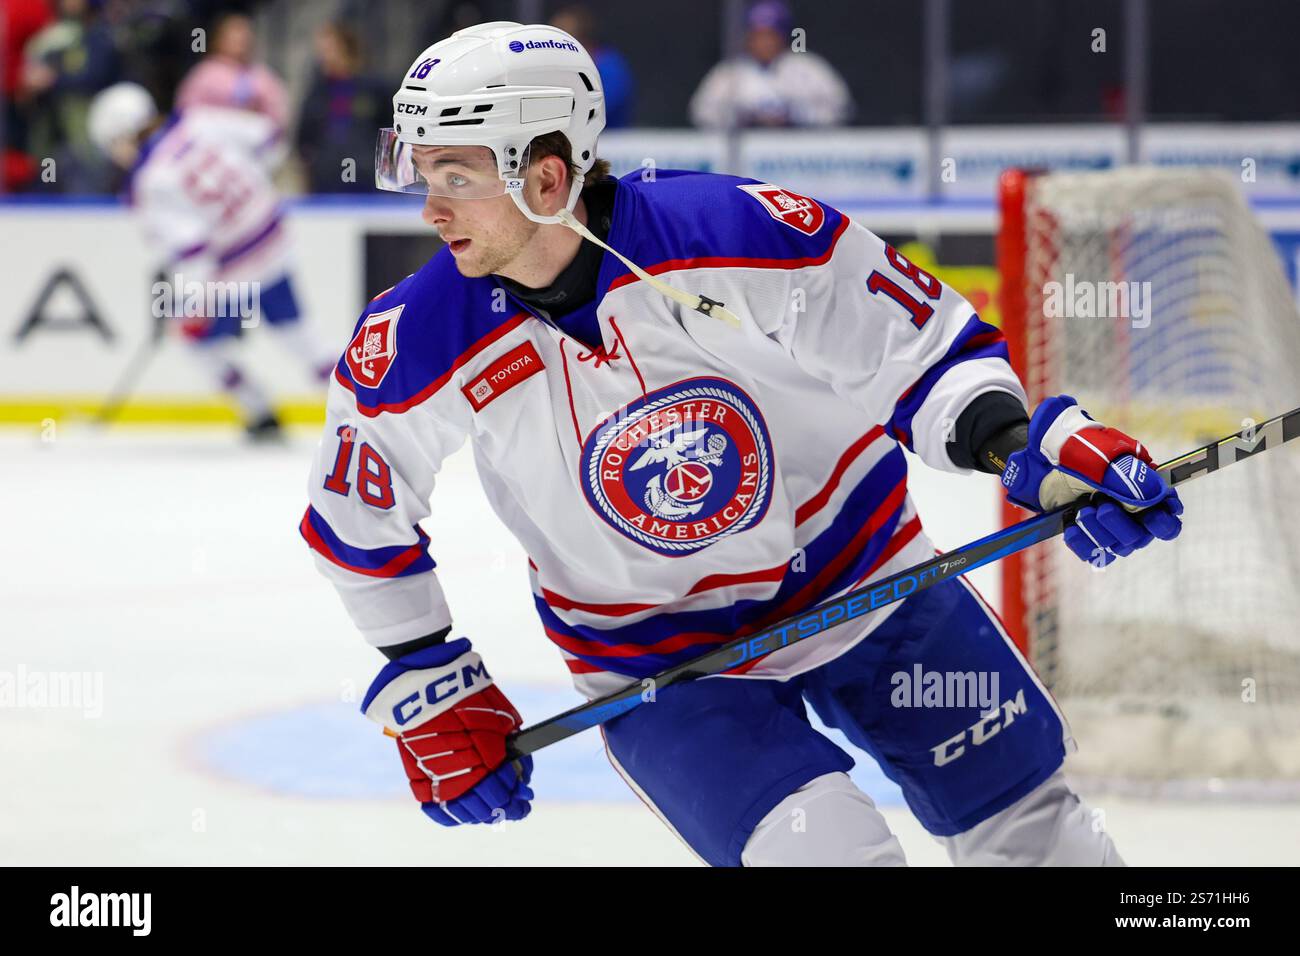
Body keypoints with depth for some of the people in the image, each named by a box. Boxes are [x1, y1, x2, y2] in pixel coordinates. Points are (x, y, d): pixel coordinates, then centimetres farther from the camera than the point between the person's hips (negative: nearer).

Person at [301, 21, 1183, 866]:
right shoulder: (413, 353, -19)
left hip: (861, 575, 1)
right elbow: (358, 519, 0)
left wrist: (1015, 439, -32)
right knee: (825, 848, -22)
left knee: (1033, 827, 11)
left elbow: (923, 346, -14)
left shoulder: (745, 232, -26)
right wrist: (431, 694, 1)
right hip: (654, 659, -1)